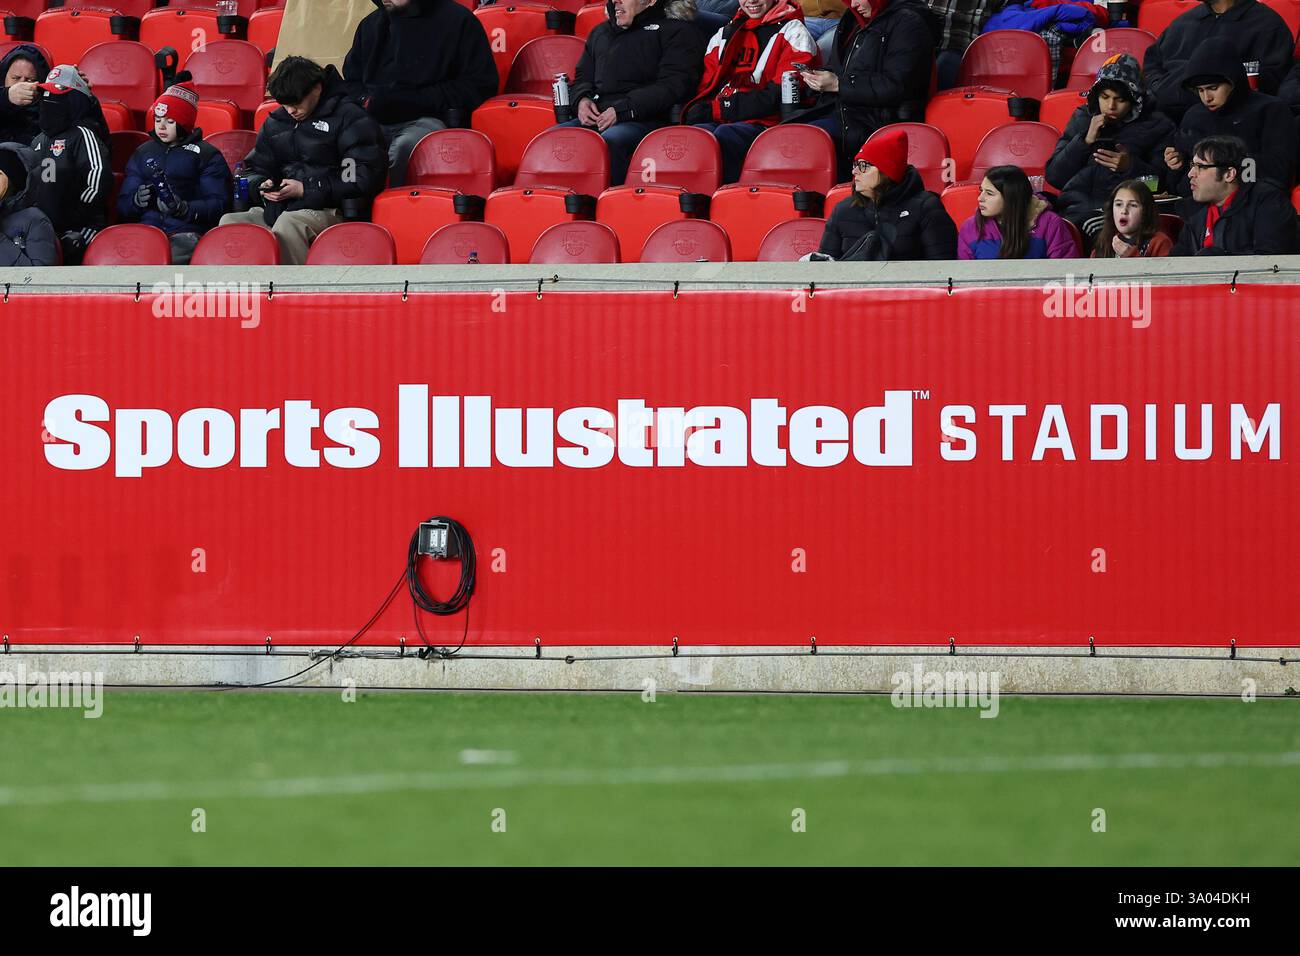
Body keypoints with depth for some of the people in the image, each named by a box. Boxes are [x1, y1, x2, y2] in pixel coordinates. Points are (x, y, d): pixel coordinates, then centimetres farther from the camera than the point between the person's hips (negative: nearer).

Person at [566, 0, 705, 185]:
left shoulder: (677, 31, 9)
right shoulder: (601, 32, 31)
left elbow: (673, 85, -4)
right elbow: (582, 77, 35)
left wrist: (622, 111, -14)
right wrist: (582, 99, 8)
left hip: (645, 120, -6)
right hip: (596, 118, 6)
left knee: (610, 141, -39)